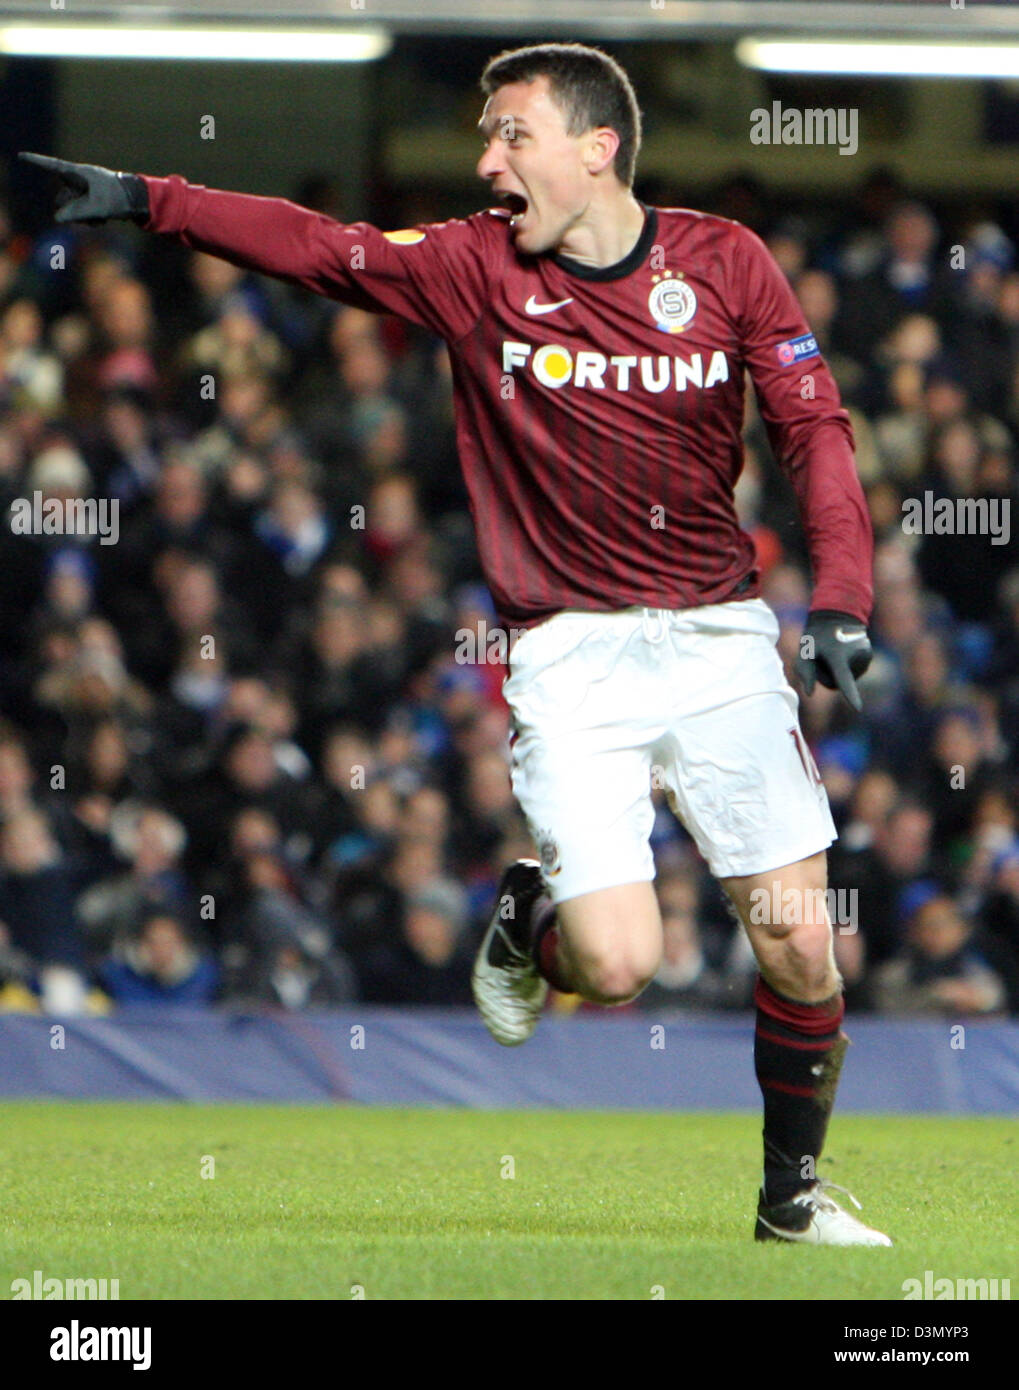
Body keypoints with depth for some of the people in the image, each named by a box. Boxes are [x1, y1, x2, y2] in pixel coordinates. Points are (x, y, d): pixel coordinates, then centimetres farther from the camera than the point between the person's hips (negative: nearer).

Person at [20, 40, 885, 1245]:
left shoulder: (724, 262, 0)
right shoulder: (474, 268, -1)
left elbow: (812, 427, 2)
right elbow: (316, 247, -9)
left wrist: (839, 594, -10)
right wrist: (146, 200, -19)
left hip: (720, 637, 1)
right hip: (569, 651, -1)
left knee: (801, 950, -1)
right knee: (617, 965, -15)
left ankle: (792, 1193, 22)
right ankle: (529, 918, 21)